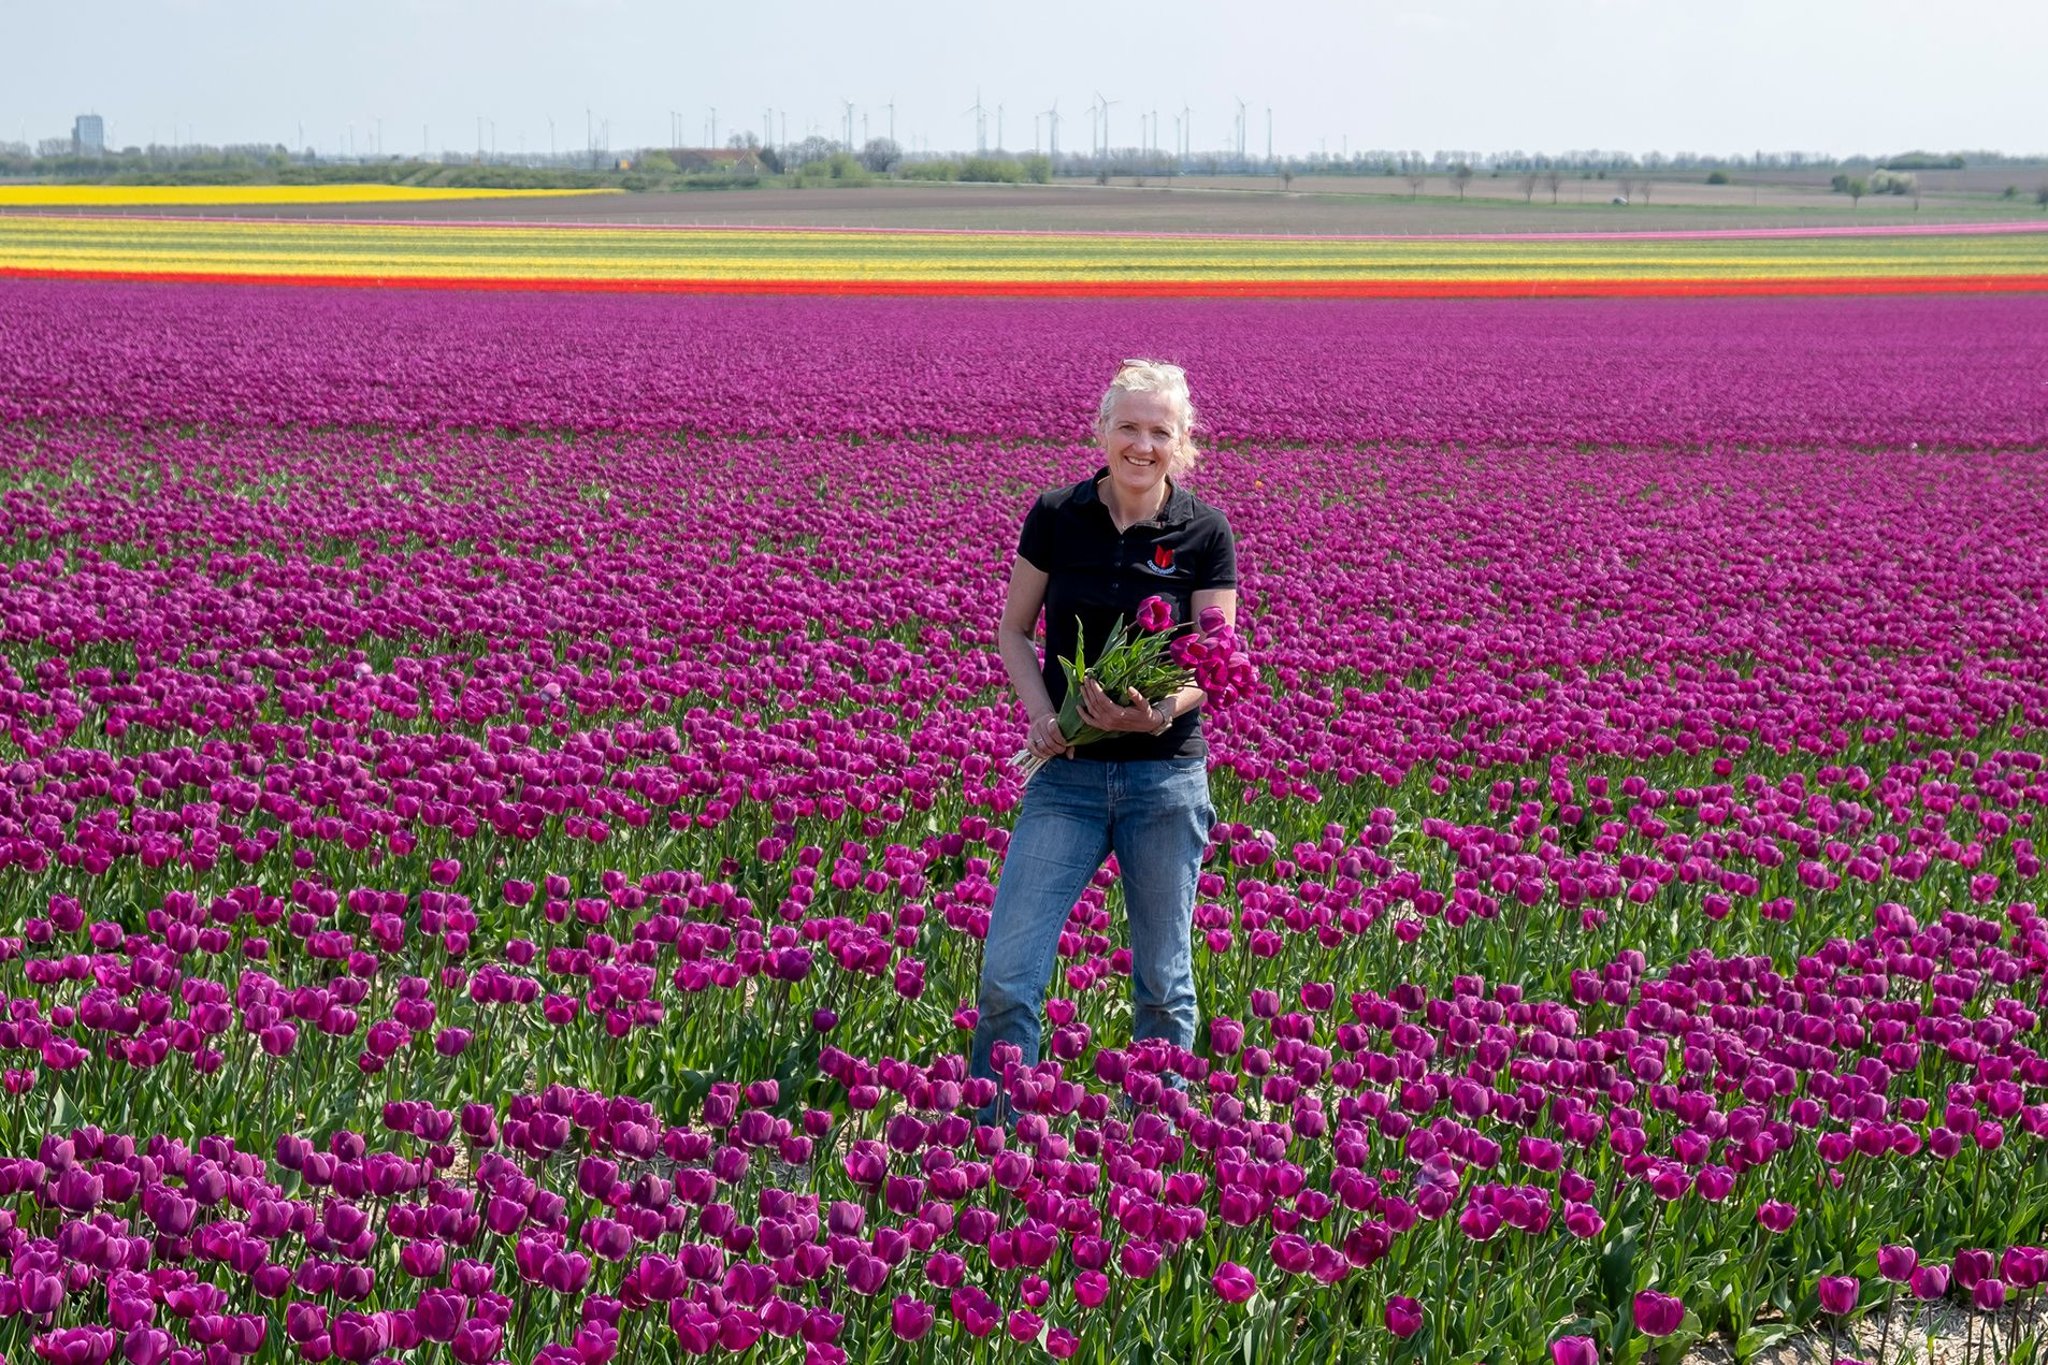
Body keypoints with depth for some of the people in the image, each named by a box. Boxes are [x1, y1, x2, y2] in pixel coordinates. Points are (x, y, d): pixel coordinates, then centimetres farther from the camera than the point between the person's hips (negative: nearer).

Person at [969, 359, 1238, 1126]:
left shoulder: (1204, 535, -3)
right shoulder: (1055, 518, -1)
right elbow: (1012, 631, 8)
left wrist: (1162, 710, -23)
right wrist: (1039, 713, -10)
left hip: (1167, 777, -1)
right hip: (1069, 773, 1)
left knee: (1163, 983, 9)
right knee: (1007, 974, -7)